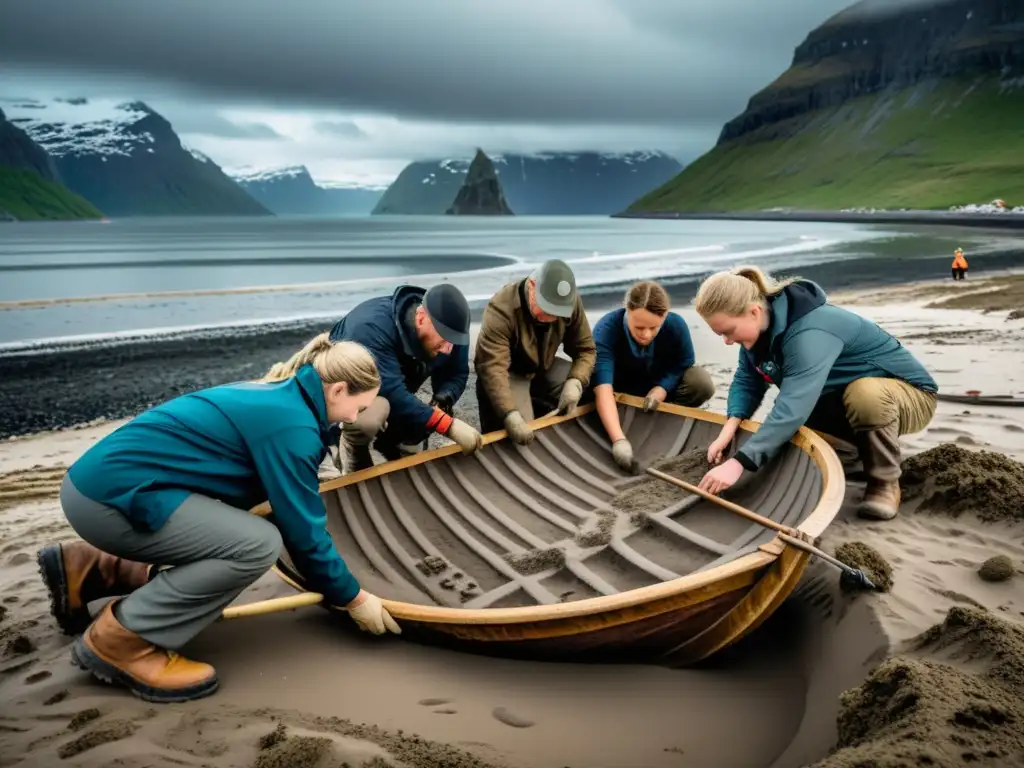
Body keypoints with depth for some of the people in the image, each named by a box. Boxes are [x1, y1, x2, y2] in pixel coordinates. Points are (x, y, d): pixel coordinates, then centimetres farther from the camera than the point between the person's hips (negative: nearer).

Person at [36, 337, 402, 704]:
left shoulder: (275, 398, 14)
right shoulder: (292, 425, -15)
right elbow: (303, 533, -11)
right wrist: (354, 599, 1)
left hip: (101, 480, 10)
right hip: (112, 493, -10)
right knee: (258, 544, -19)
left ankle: (85, 568, 23)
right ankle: (120, 639, -6)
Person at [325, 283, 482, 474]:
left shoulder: (449, 329, -21)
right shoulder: (374, 327, -41)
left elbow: (457, 373, -11)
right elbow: (393, 393, -46)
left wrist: (444, 399, -34)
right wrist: (449, 426, -49)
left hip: (393, 390, 7)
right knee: (370, 415, -38)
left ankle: (389, 441, 20)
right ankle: (352, 456, -5)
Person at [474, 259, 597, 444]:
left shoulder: (571, 301, -18)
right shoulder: (502, 308, -33)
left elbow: (585, 349, -9)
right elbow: (492, 367, -41)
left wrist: (575, 382, -29)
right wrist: (511, 416, -53)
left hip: (544, 368, 5)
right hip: (508, 373, -5)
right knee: (514, 437, -25)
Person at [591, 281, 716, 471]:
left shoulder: (676, 326, -27)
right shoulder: (606, 329, -37)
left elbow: (683, 365, -9)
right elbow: (603, 388, -46)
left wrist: (661, 390, -31)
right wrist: (619, 440, -56)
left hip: (662, 385, 2)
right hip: (621, 390, -2)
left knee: (701, 382, -25)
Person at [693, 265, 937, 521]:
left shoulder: (809, 332, -36)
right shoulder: (760, 326, -10)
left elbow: (794, 408, -45)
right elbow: (747, 381, -8)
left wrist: (738, 462, -49)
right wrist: (730, 428, -27)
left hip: (910, 396, -8)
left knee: (865, 394, -39)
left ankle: (885, 482, -14)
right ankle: (875, 445, 15)